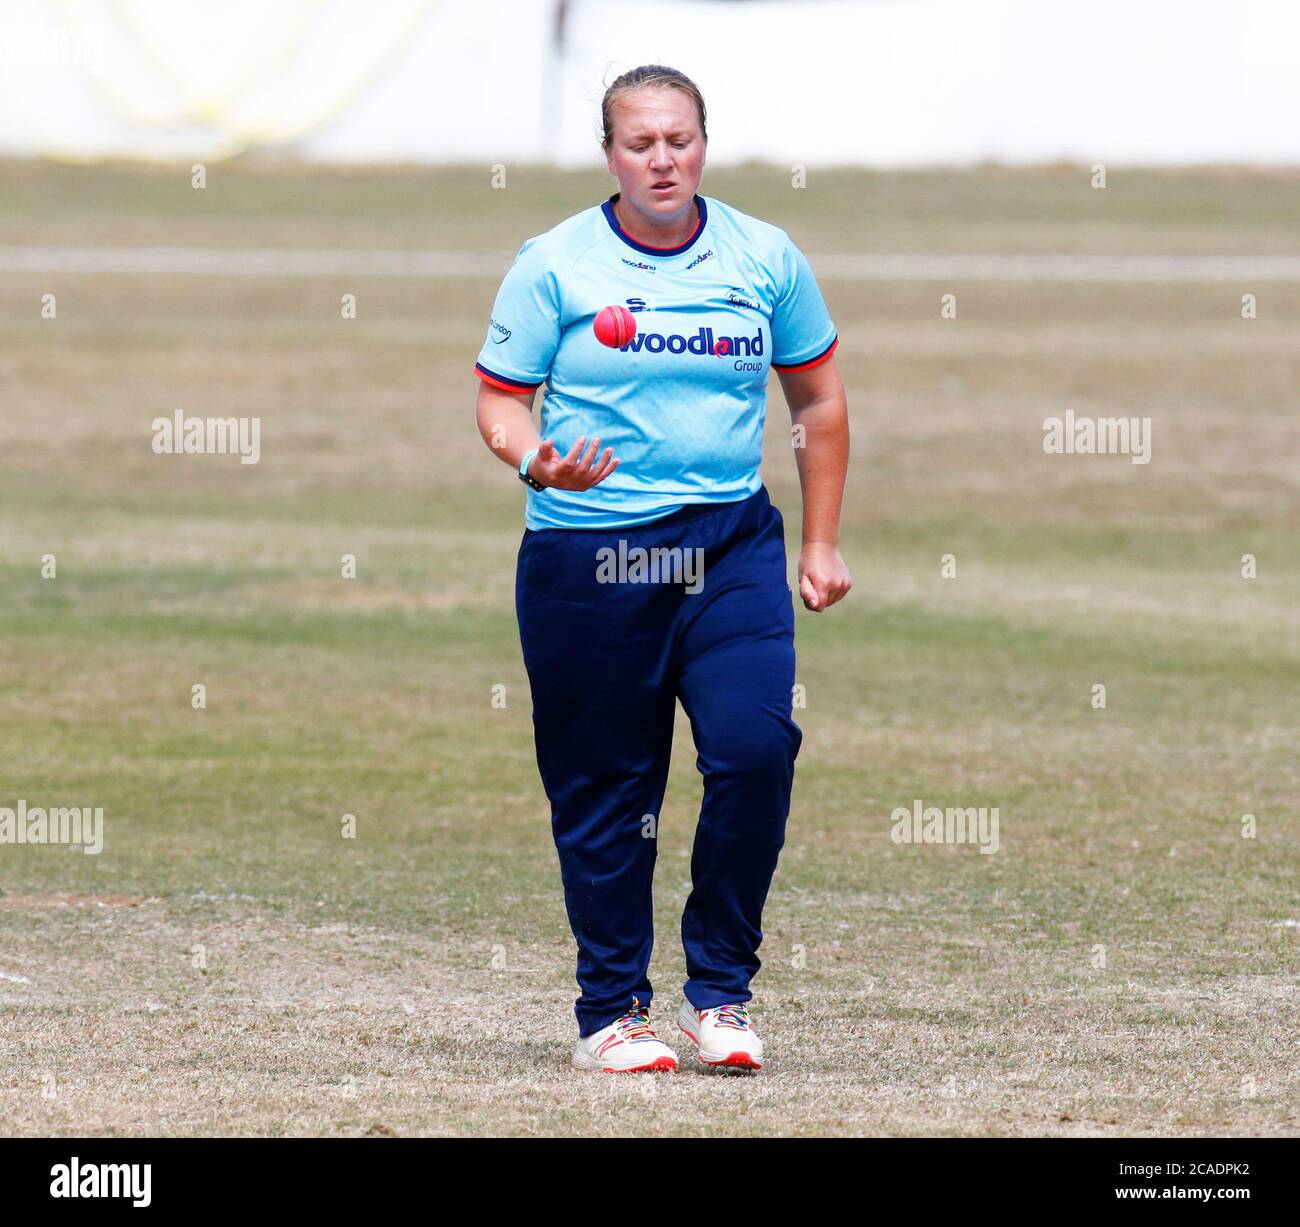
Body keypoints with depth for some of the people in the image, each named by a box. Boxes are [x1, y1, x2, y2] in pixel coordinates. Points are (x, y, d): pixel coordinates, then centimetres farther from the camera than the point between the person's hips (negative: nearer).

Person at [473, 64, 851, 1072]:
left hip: (731, 545, 1)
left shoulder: (765, 260, 6)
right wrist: (535, 459, -20)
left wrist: (822, 542, 14)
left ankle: (720, 991, -2)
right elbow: (499, 401, 2)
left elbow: (818, 397, 16)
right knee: (604, 793, 2)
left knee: (757, 746, -16)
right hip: (584, 561, -1)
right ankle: (611, 1011, 17)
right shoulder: (554, 265, -1)